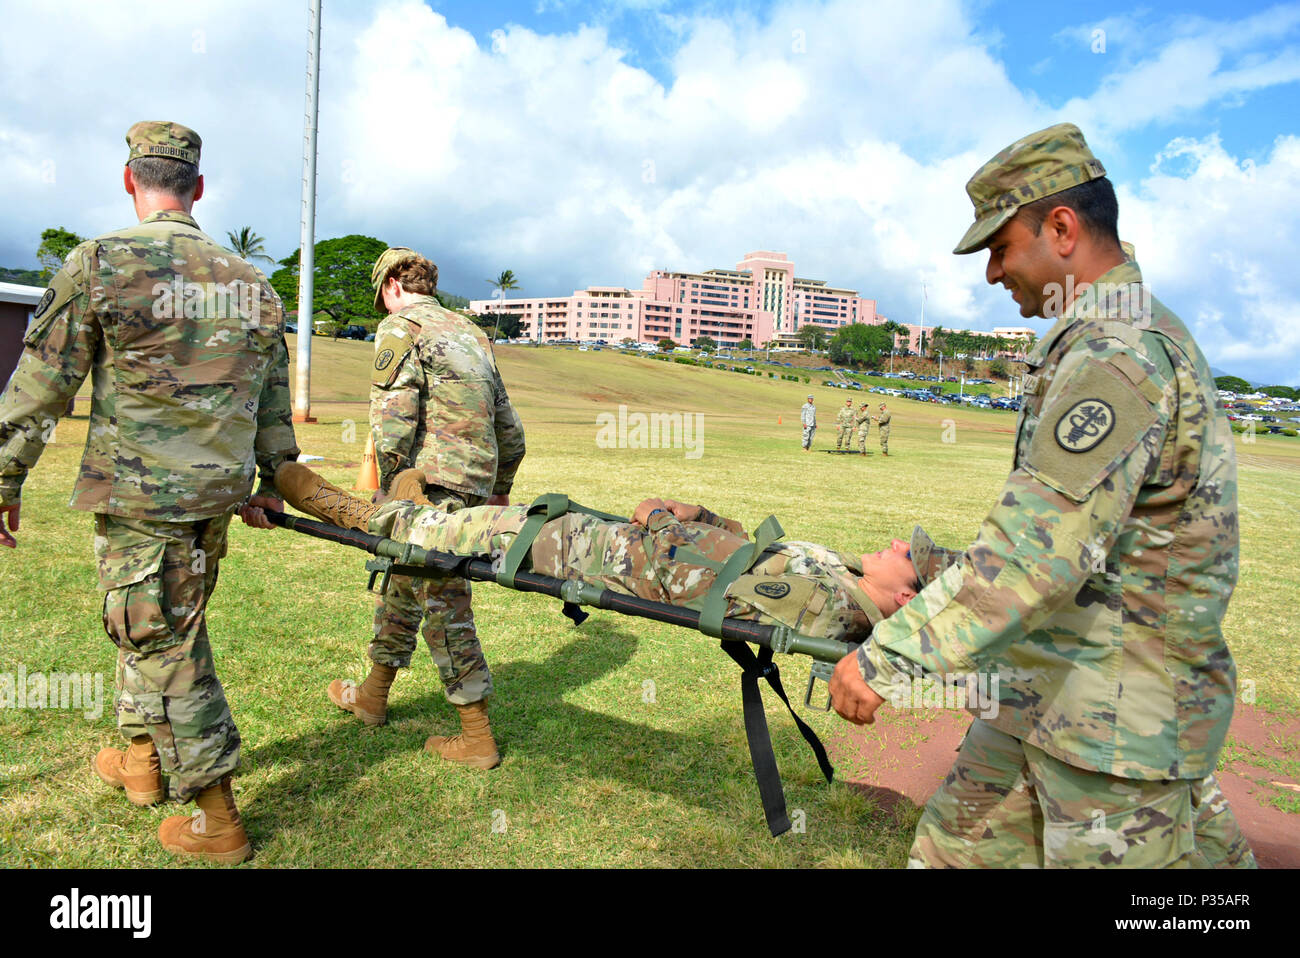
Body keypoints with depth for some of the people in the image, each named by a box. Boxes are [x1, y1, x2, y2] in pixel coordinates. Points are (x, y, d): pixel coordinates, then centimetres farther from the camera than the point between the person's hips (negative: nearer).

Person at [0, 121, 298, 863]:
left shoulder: (100, 264, -8)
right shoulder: (252, 283, 8)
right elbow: (274, 398, 13)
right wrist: (269, 483, 23)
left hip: (140, 494, -6)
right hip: (217, 494, 6)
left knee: (166, 646, 3)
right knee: (149, 629, 24)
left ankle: (218, 821, 11)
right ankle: (143, 760, 40)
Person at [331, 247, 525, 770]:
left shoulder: (400, 326, -3)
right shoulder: (470, 331, 21)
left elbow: (392, 419, -14)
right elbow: (509, 425, 22)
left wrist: (390, 494, -7)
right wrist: (500, 487, 30)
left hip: (431, 485, -8)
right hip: (477, 482, 8)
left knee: (442, 601, -3)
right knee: (405, 580, 20)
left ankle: (476, 736, 4)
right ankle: (373, 695, 36)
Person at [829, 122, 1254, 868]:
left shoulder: (1116, 353, -22)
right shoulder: (1132, 334, 12)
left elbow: (1043, 547, -30)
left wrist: (888, 655, -28)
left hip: (1119, 710, -10)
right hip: (1055, 687, 10)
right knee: (963, 838, 17)